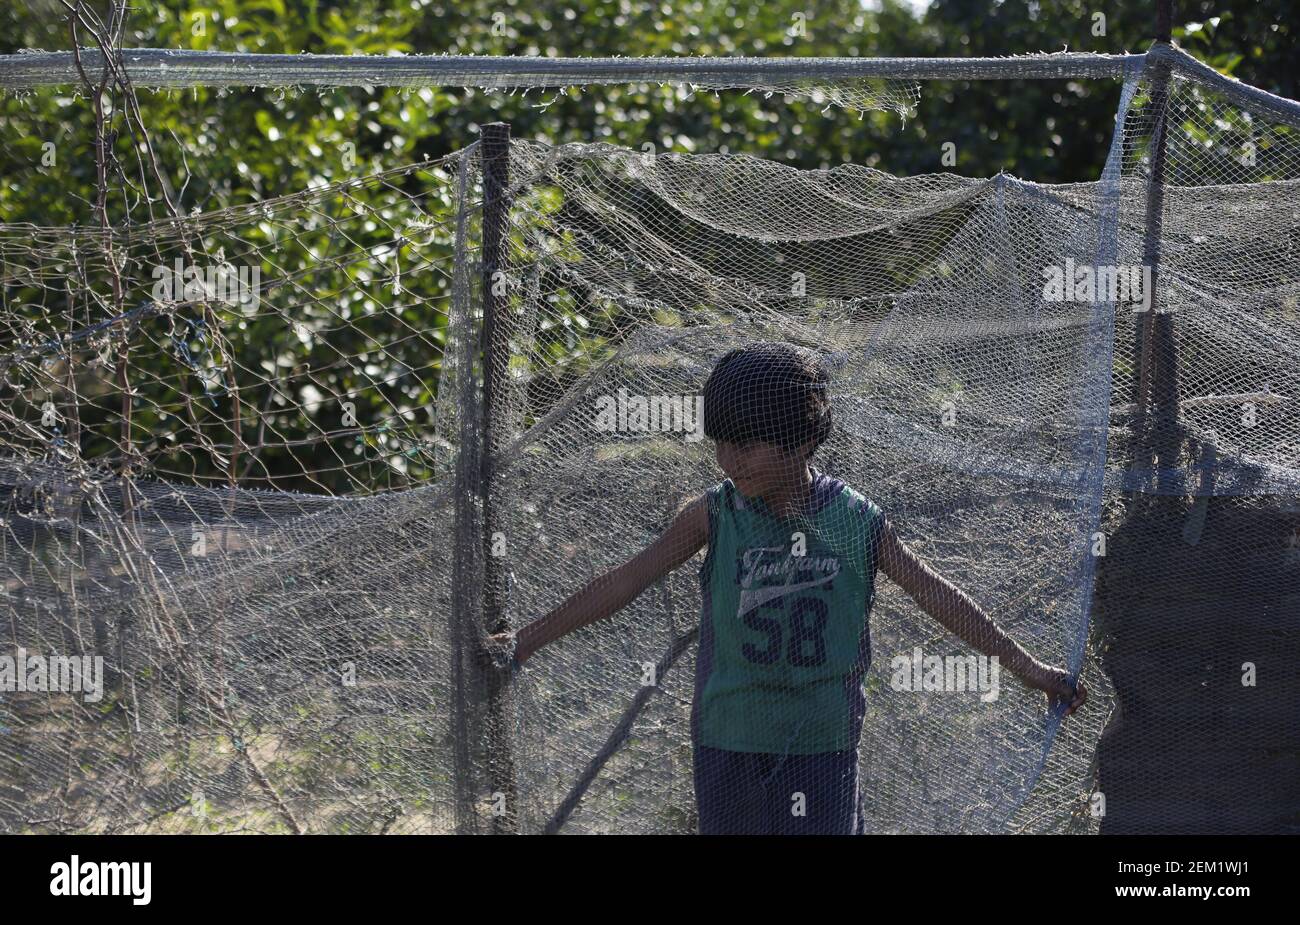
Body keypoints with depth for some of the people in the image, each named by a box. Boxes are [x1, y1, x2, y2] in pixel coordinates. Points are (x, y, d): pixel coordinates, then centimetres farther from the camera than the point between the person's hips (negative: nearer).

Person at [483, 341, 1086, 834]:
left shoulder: (856, 521, -3)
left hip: (822, 752, -1)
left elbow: (936, 596, 0)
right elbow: (627, 582, -3)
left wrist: (1027, 668, 0)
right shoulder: (715, 515, -2)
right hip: (728, 748, 1)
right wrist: (528, 640, -6)